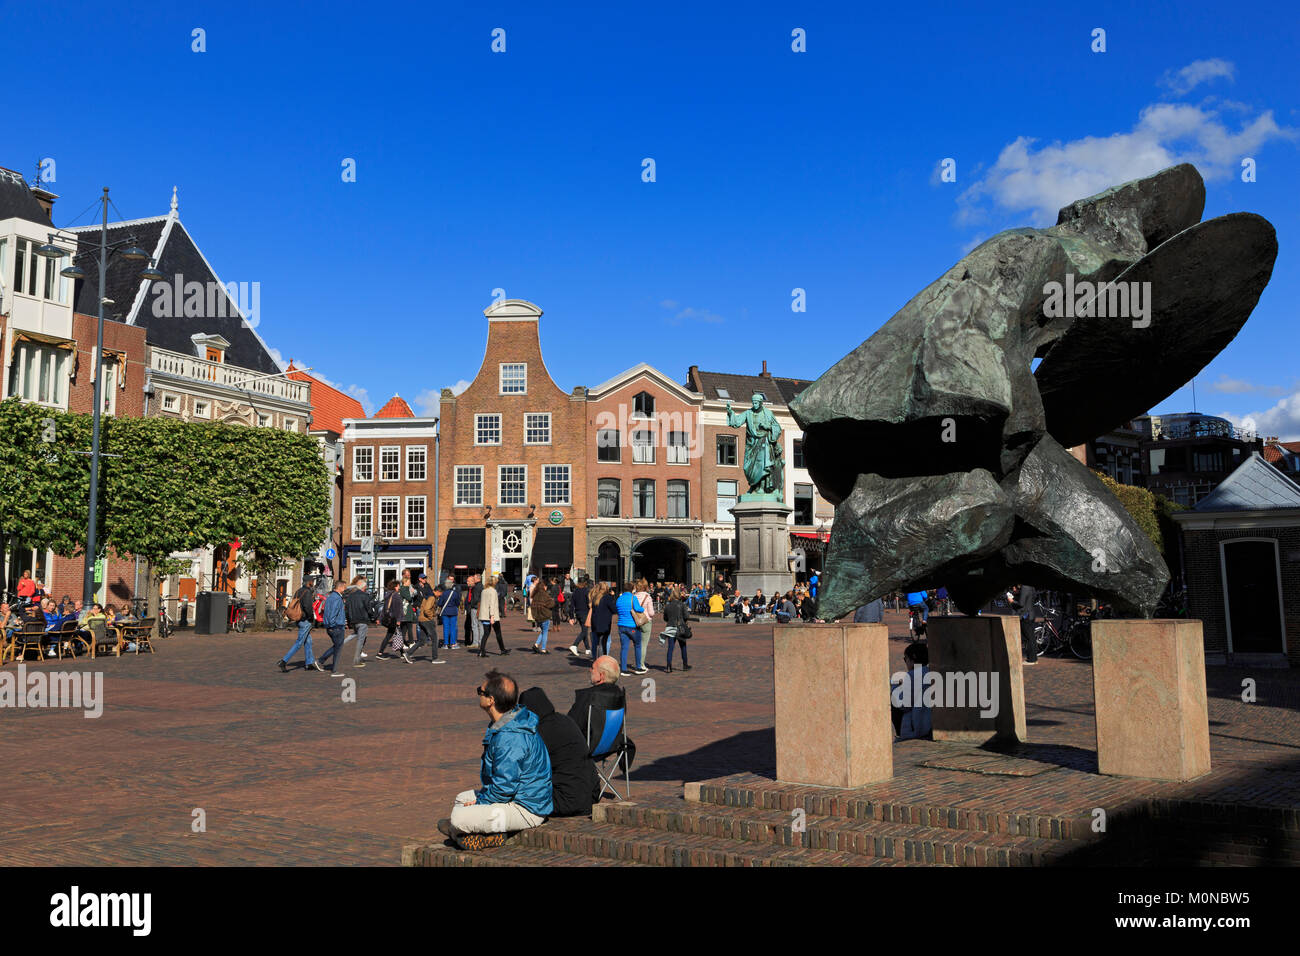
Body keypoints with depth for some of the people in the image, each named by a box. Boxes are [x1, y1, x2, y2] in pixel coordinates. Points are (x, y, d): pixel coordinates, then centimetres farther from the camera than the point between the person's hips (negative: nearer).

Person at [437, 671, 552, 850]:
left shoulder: (509, 738, -29)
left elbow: (504, 788, -26)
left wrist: (479, 802, -10)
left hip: (526, 810, -11)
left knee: (458, 817, -20)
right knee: (461, 799, 22)